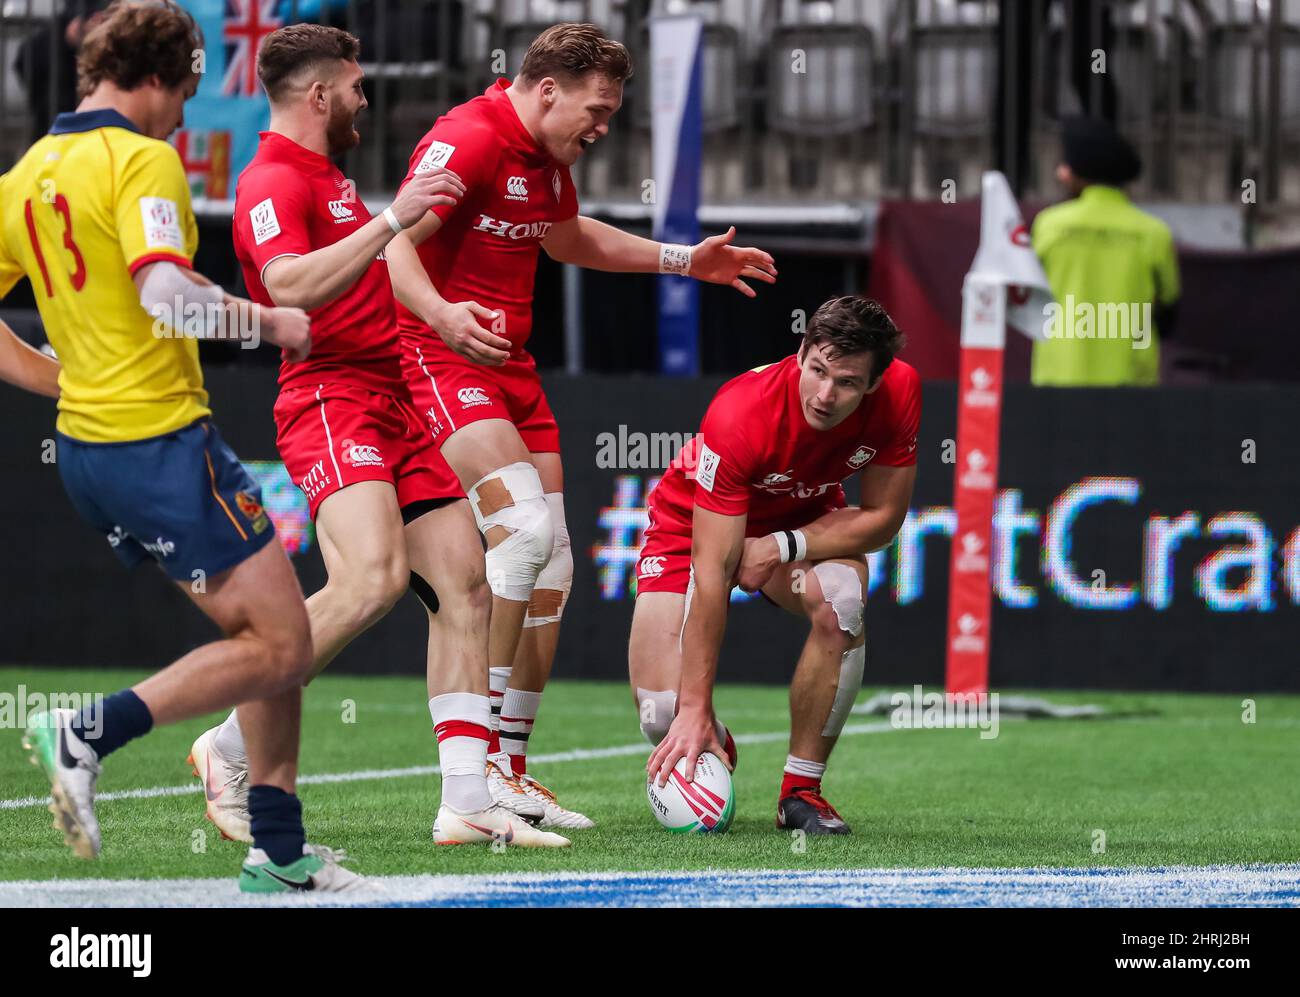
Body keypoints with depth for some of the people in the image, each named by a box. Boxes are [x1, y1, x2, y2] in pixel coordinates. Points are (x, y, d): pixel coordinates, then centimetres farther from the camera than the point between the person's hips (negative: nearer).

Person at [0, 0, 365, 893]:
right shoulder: (143, 160, -12)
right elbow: (166, 295, -27)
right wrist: (269, 321, -12)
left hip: (85, 445, 9)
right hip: (162, 442, -9)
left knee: (267, 634, 15)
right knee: (280, 648, -4)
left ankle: (279, 849, 13)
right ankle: (91, 733, -14)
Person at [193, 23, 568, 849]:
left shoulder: (326, 180, 23)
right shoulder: (273, 182, -9)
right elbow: (290, 286, -27)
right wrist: (390, 221, -31)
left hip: (396, 404, 10)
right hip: (331, 400, -10)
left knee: (464, 582, -1)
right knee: (374, 578, -27)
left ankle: (468, 801, -5)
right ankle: (233, 748, -15)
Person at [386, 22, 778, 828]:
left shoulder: (549, 157, 13)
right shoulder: (467, 141, -17)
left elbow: (566, 239, 33)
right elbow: (393, 246, -28)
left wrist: (685, 261, 33)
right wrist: (442, 314, -46)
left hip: (513, 367, 10)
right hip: (443, 361, -10)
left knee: (553, 566, 6)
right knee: (525, 526, -24)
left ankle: (513, 768, 12)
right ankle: (477, 752, -18)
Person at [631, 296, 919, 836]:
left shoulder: (898, 392, -26)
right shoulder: (741, 414, -37)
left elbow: (882, 517, -13)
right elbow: (711, 573, -36)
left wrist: (784, 546, -29)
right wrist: (696, 710, -36)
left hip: (806, 522, 2)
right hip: (692, 525, -2)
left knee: (842, 599, -34)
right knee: (664, 715, -18)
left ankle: (801, 790, -15)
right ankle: (711, 747, 24)